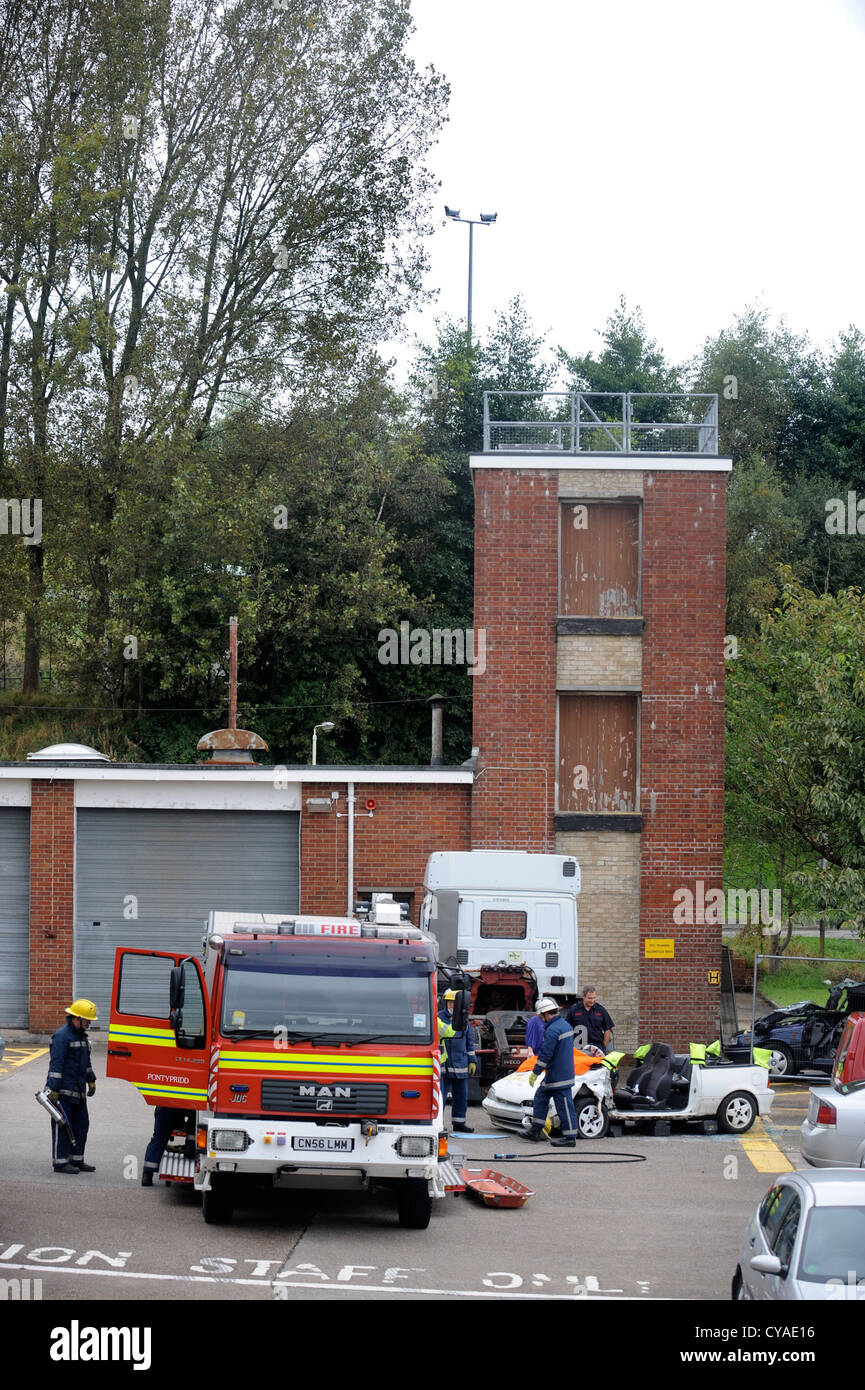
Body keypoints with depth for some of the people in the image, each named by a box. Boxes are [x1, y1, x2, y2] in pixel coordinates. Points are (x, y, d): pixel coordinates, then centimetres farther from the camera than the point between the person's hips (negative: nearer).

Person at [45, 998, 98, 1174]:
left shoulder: (82, 1036, 16)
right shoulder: (62, 1036, -14)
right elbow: (56, 1064, -19)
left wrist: (91, 1080, 27)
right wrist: (53, 1090, -22)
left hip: (78, 1091, 9)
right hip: (63, 1092, -9)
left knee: (81, 1125, 11)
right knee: (62, 1126, -4)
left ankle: (76, 1160, 19)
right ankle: (60, 1162, 0)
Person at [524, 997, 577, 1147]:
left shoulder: (552, 1030, -20)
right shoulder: (566, 1025, 11)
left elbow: (545, 1055, -22)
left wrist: (535, 1073, -14)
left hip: (558, 1076, -10)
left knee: (564, 1105, -5)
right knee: (540, 1097, 17)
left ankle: (570, 1138, -1)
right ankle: (535, 1131, 21)